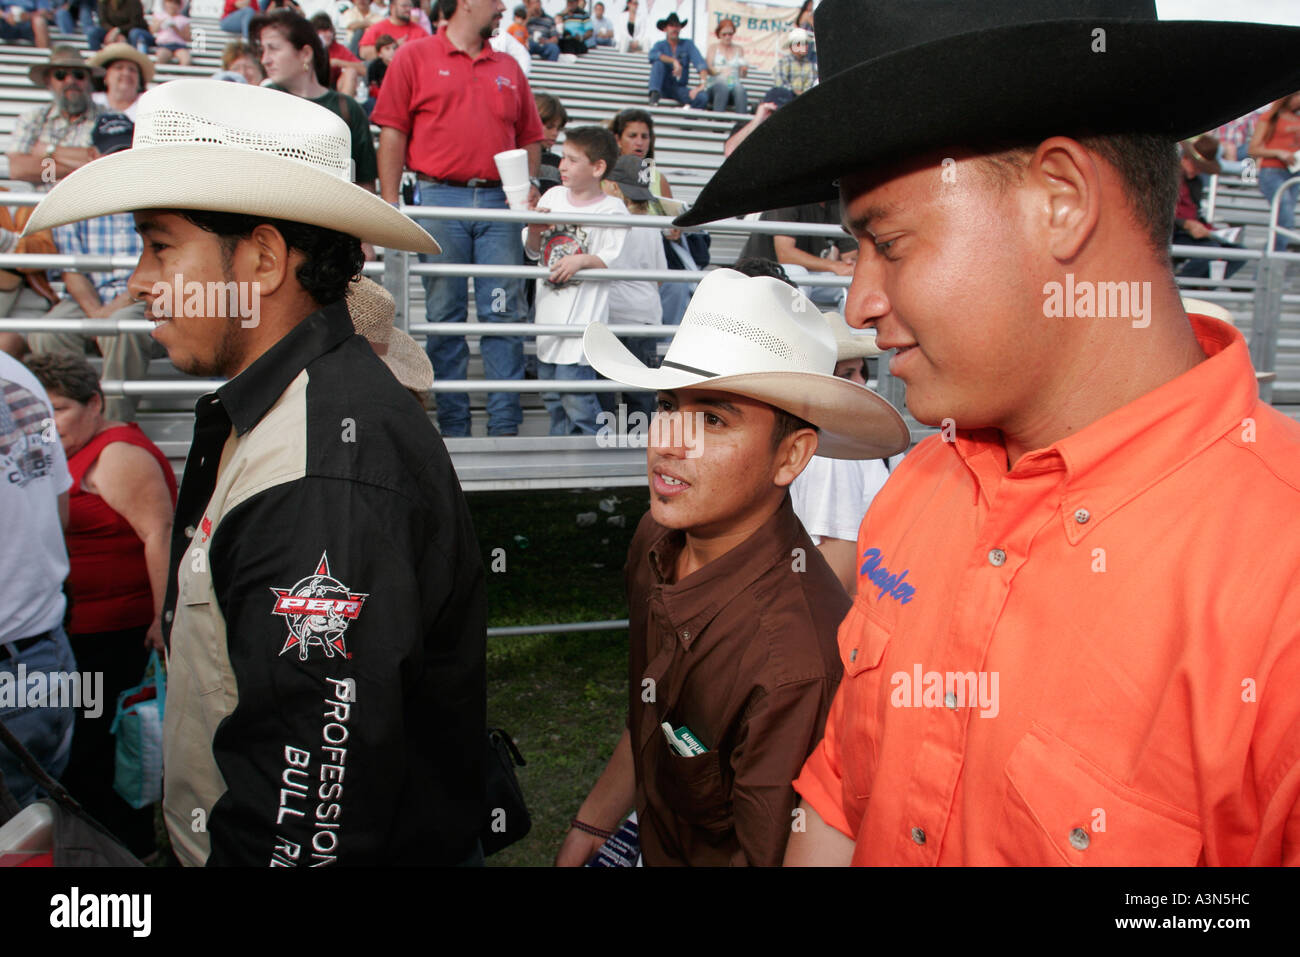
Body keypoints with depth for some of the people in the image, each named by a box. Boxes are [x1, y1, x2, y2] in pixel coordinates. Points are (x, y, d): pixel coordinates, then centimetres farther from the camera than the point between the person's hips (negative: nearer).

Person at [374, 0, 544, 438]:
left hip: (498, 200, 3)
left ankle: (505, 425, 2)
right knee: (444, 318, 0)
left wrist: (529, 184, 2)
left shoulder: (508, 67, 19)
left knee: (504, 315, -2)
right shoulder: (414, 59, 8)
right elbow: (392, 134, 2)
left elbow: (530, 137, 20)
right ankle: (452, 426, 6)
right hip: (440, 197, -3)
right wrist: (391, 204, -6)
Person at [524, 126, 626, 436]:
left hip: (583, 315, -6)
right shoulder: (553, 196, 9)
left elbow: (611, 260, -11)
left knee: (574, 390, -12)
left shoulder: (612, 209, -6)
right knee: (550, 393, 14)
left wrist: (582, 260, -25)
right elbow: (533, 251, 14)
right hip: (549, 312, 7)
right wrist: (535, 231, -6)